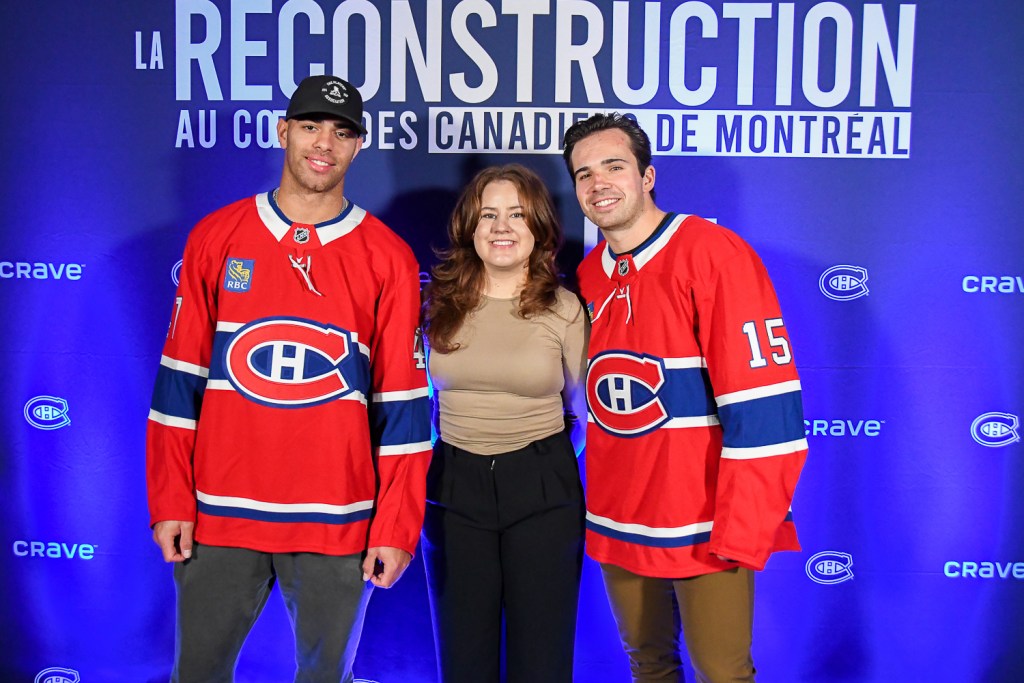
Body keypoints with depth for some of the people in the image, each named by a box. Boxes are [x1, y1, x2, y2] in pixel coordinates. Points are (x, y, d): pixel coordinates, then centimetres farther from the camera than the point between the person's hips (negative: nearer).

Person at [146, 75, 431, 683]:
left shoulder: (388, 258, -1)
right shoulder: (216, 238, 4)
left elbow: (402, 403, -1)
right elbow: (180, 378, 4)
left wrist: (397, 529, -5)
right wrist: (171, 502, 0)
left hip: (338, 522, -1)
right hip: (219, 515, 2)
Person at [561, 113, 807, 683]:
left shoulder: (713, 255, -13)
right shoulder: (588, 276, 7)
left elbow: (764, 408, -18)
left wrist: (742, 531, -20)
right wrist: (594, 506, 13)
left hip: (704, 527, -6)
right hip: (617, 523, 6)